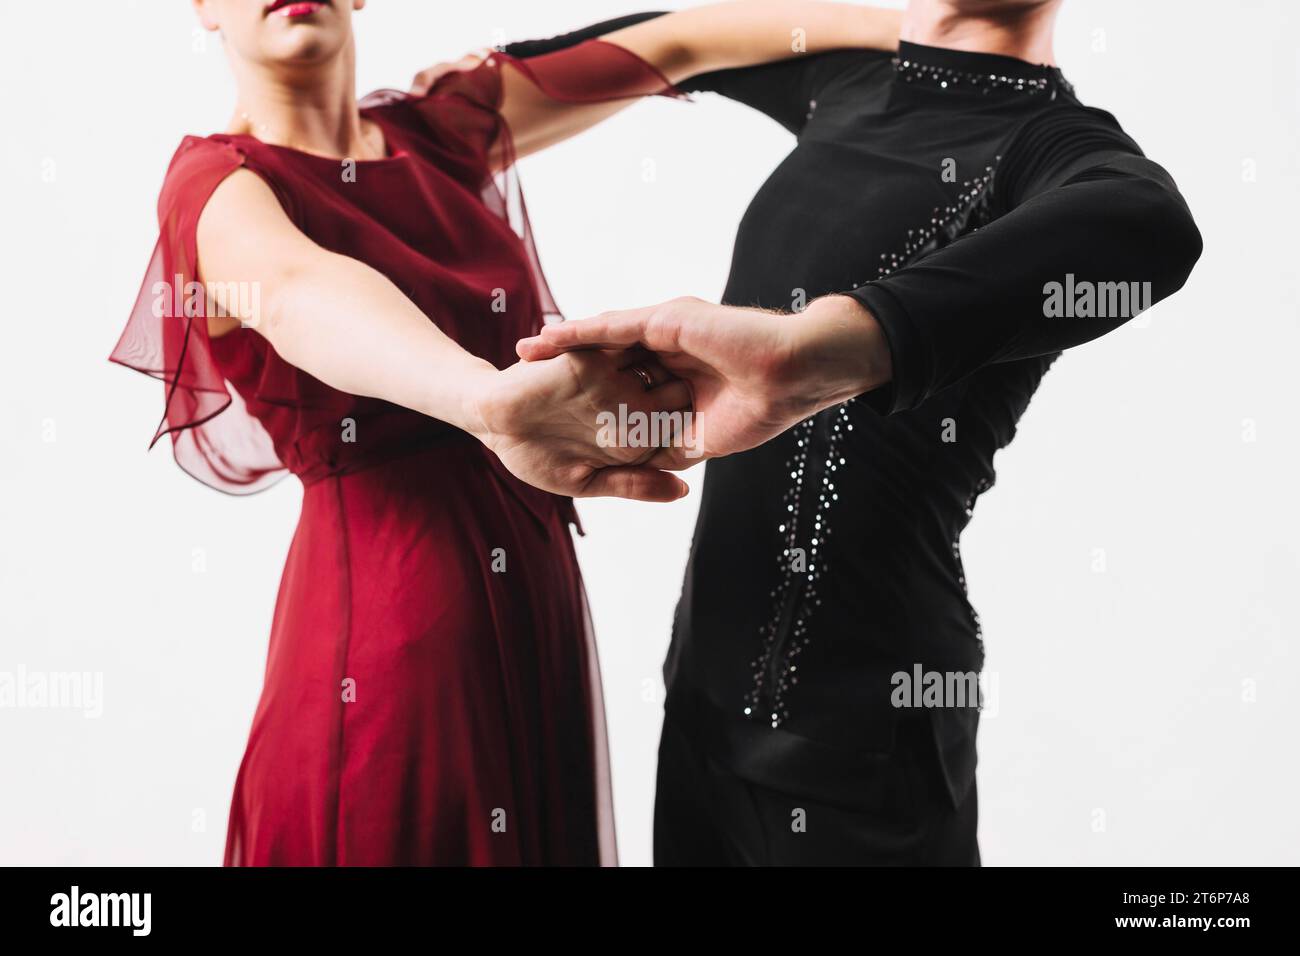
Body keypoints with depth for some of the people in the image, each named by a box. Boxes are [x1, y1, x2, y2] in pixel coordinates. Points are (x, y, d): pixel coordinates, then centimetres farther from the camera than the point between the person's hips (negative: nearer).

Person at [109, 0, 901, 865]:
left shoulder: (443, 132, 7)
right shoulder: (218, 179, -10)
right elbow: (295, 294, -33)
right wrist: (493, 402, -54)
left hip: (534, 607, 6)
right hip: (383, 624, -6)